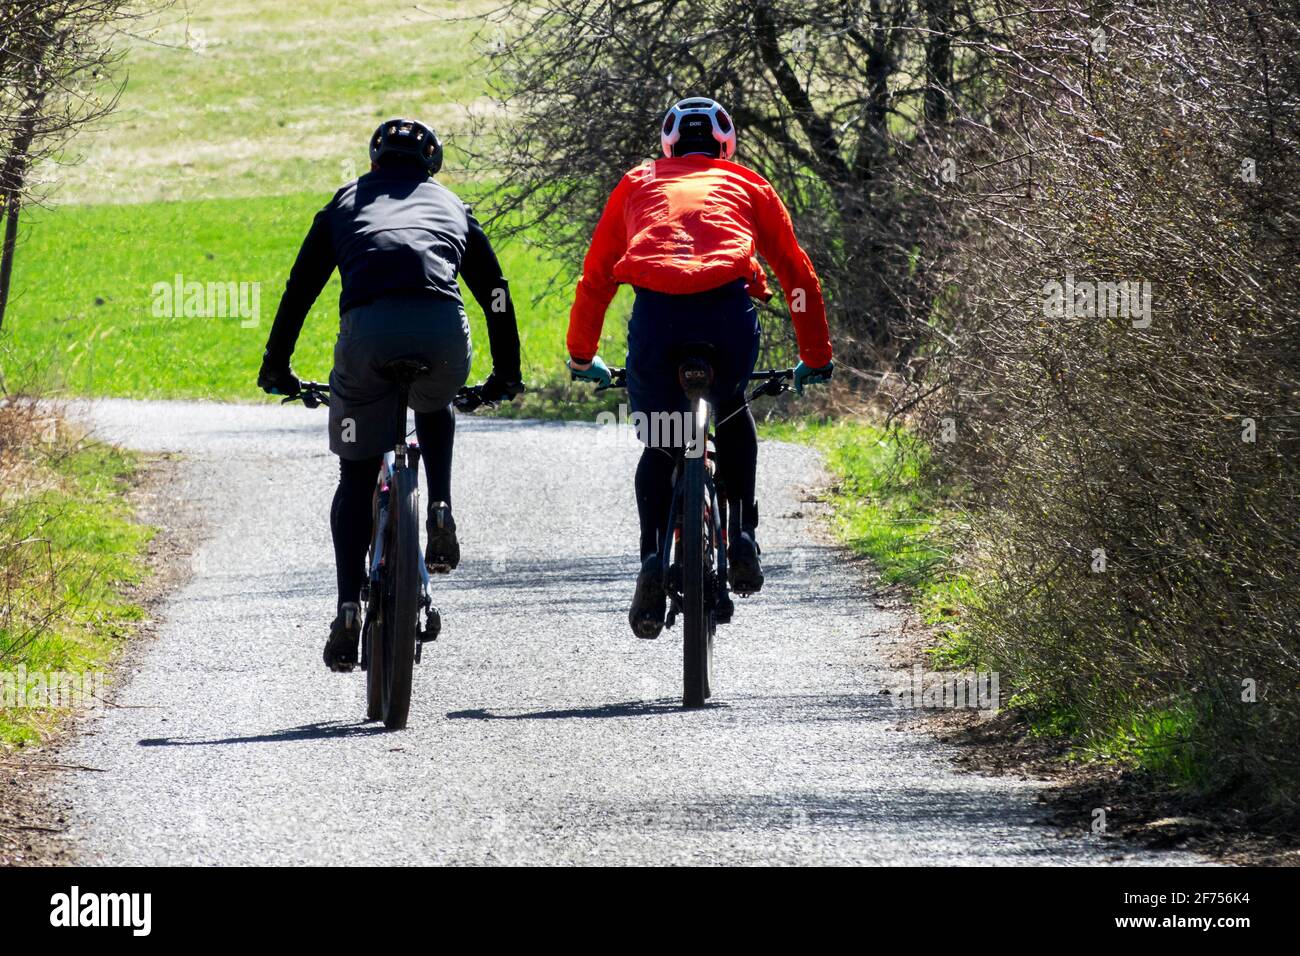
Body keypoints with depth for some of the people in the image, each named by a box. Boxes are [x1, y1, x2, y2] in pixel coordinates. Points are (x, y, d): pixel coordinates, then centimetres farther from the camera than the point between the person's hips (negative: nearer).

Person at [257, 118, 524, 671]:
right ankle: (440, 513, 14)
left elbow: (300, 288, 27)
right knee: (436, 410, 37)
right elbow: (495, 293, 35)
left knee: (357, 477, 12)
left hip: (367, 330, -1)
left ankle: (348, 610, -2)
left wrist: (275, 367, 36)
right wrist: (506, 375, 45)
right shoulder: (450, 206, 33)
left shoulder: (347, 203, 31)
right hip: (443, 330, 1)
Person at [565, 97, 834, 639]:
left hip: (655, 312, 0)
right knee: (732, 411, 31)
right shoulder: (747, 186, 31)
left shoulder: (638, 184, 32)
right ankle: (742, 542, 18)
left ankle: (653, 559, -2)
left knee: (658, 444, 19)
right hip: (731, 311, 0)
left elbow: (595, 278, 35)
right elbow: (798, 275, 33)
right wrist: (816, 360, 43)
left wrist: (581, 356, 47)